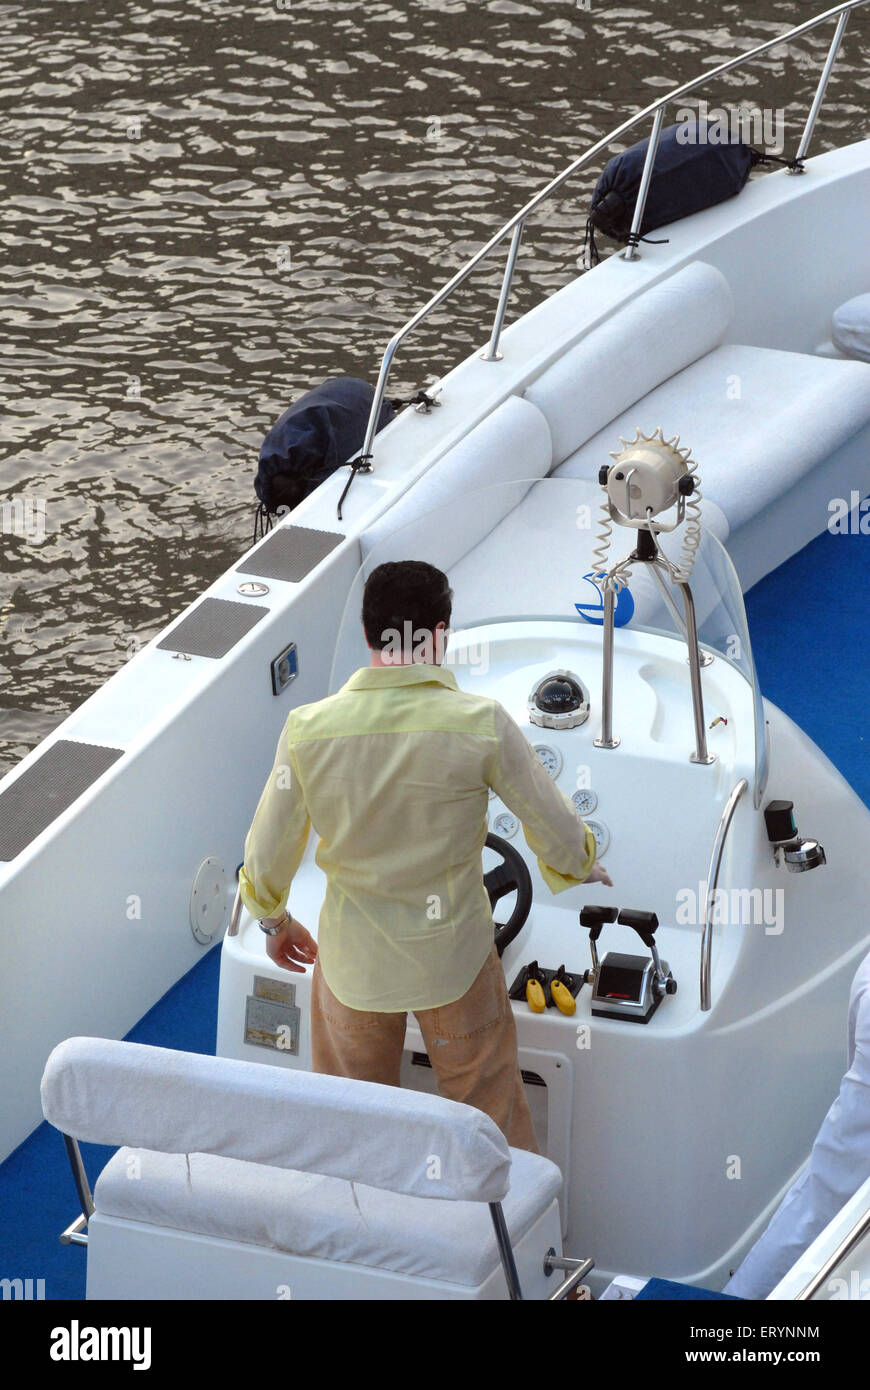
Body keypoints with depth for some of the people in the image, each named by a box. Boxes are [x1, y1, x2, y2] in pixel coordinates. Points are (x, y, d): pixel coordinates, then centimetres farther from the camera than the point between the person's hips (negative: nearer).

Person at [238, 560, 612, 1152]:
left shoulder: (309, 730, -15)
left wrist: (275, 923, 16)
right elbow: (559, 835, -7)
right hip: (454, 958, -1)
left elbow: (266, 860, -5)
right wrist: (585, 869, 17)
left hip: (352, 963, 2)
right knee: (491, 1126, 17)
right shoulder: (481, 724, -19)